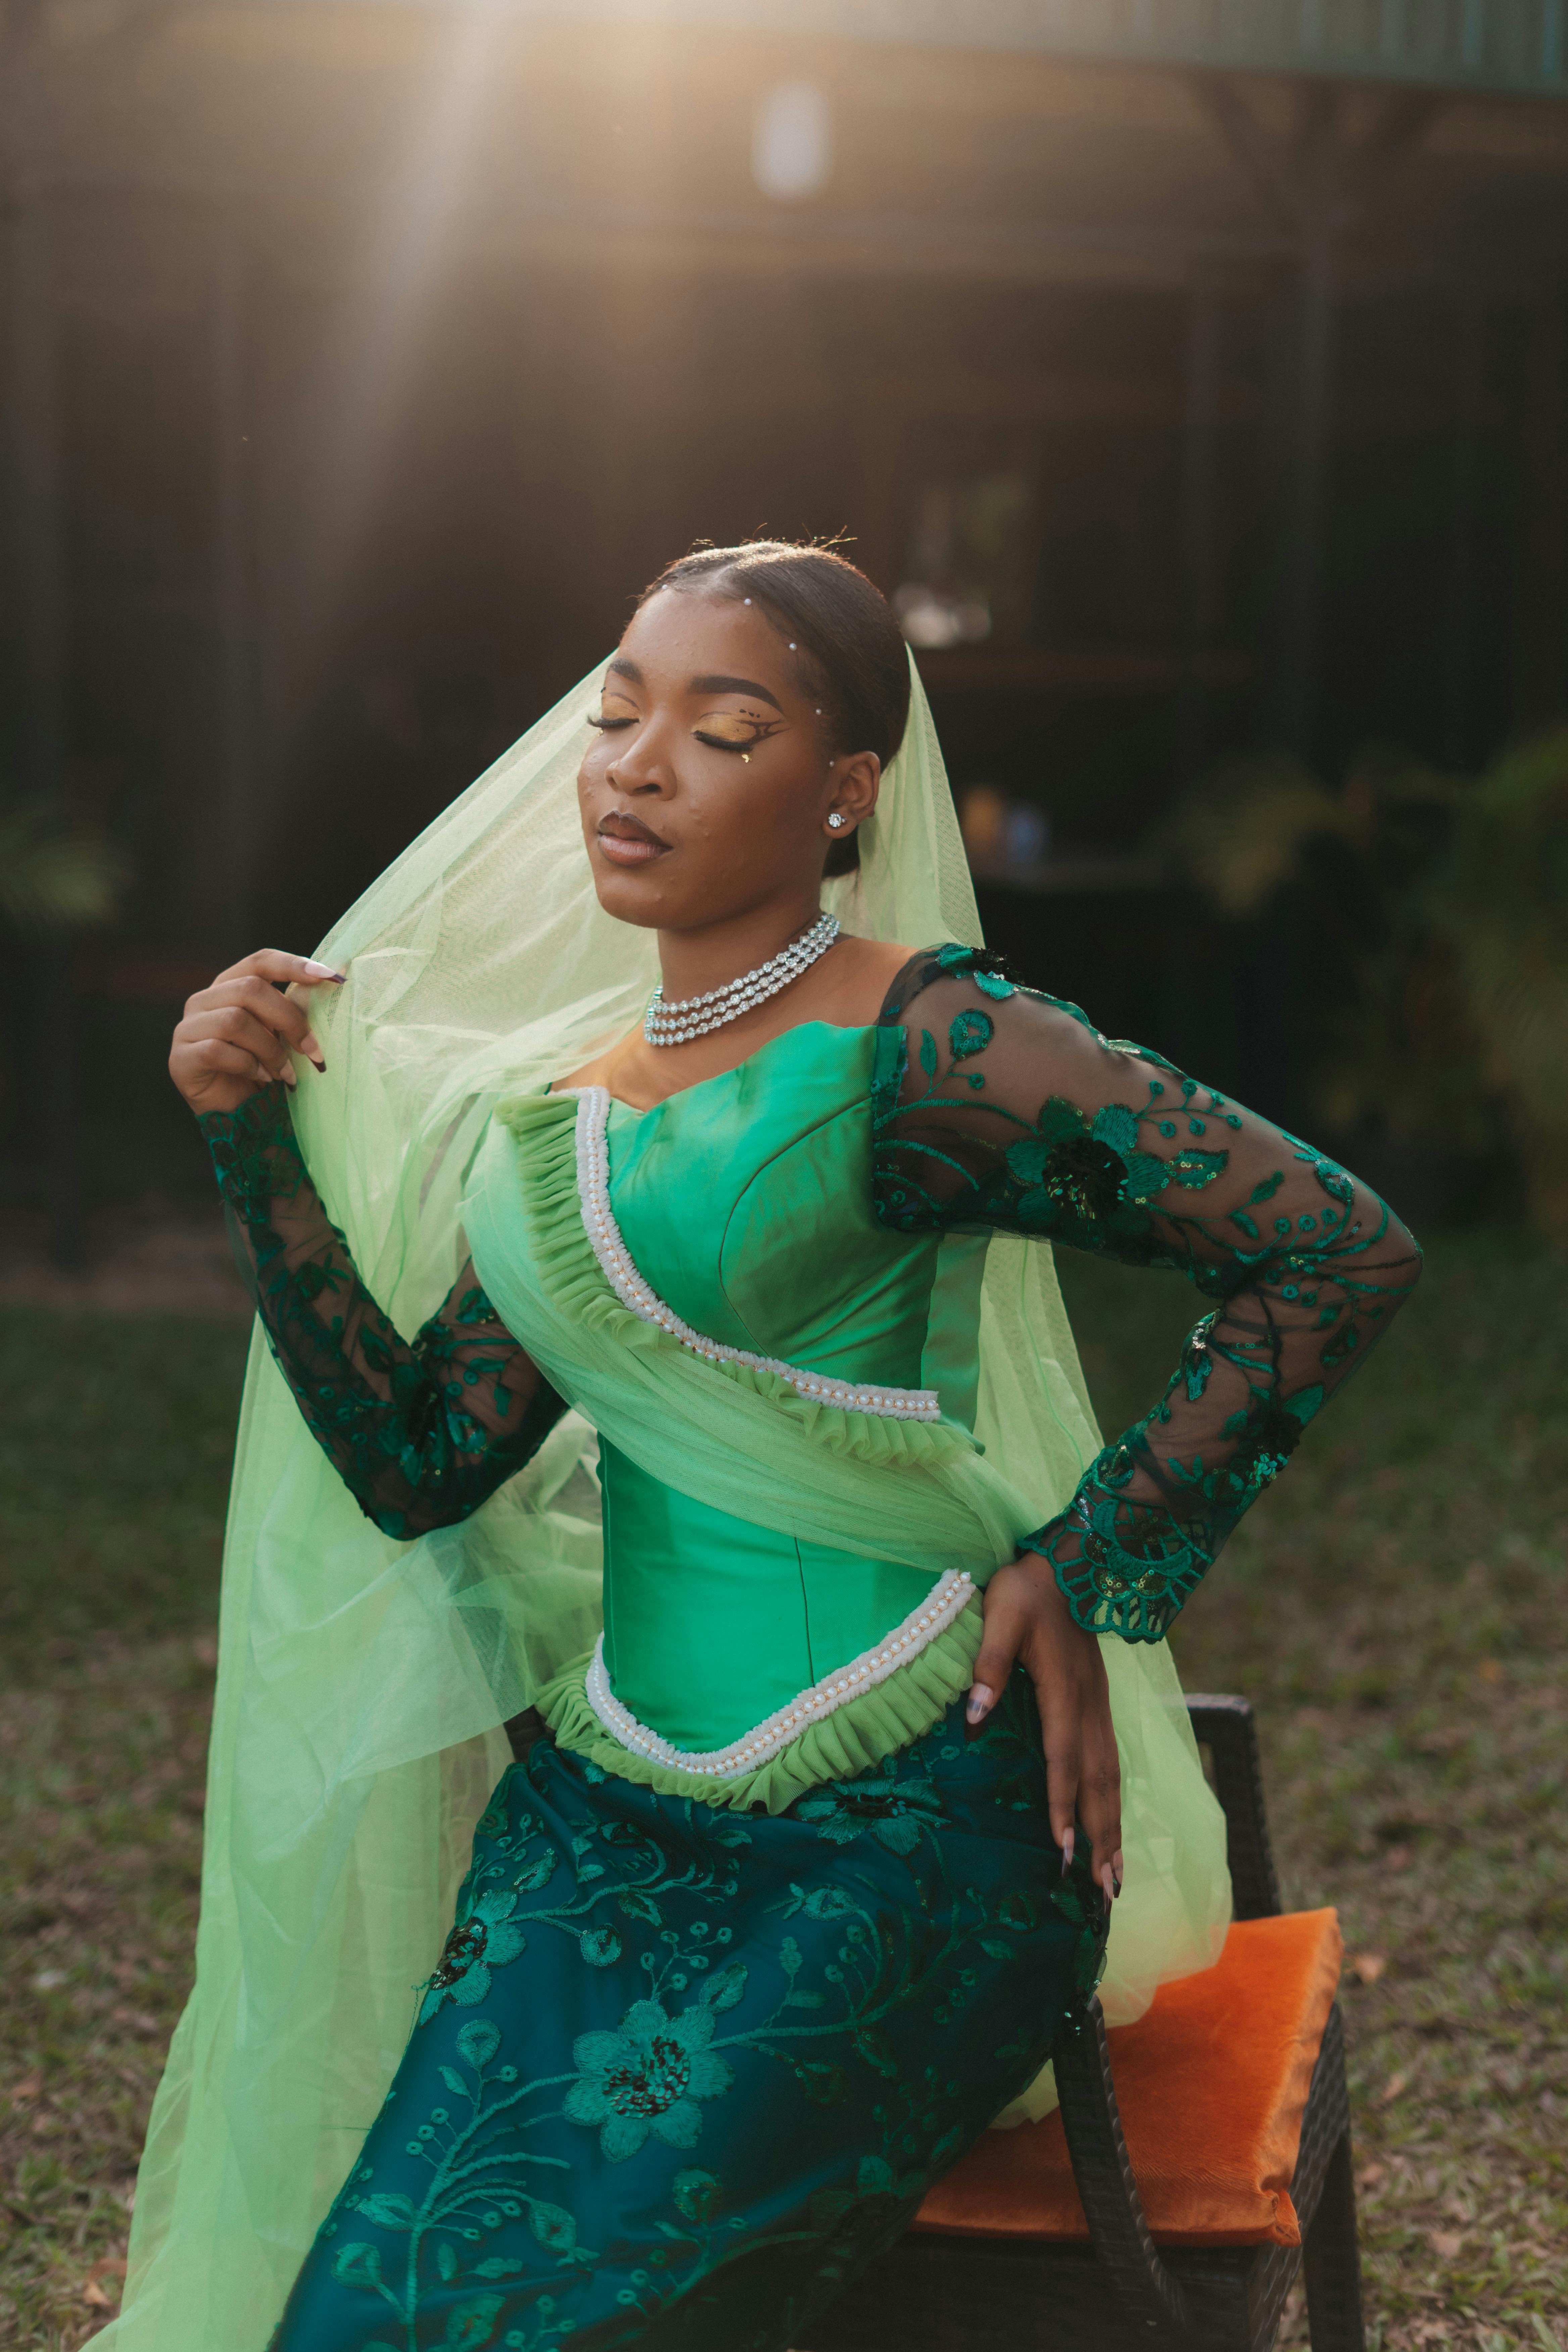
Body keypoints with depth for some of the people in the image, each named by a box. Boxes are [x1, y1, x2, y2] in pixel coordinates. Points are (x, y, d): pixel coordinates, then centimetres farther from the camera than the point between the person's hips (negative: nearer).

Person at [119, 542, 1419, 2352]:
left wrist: (1091, 1577, -10)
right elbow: (421, 1469, 7)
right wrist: (259, 1146, 0)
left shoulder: (908, 1048, -10)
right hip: (606, 1807, 6)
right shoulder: (563, 1108, 12)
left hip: (897, 1839, -5)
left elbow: (1340, 1251, -13)